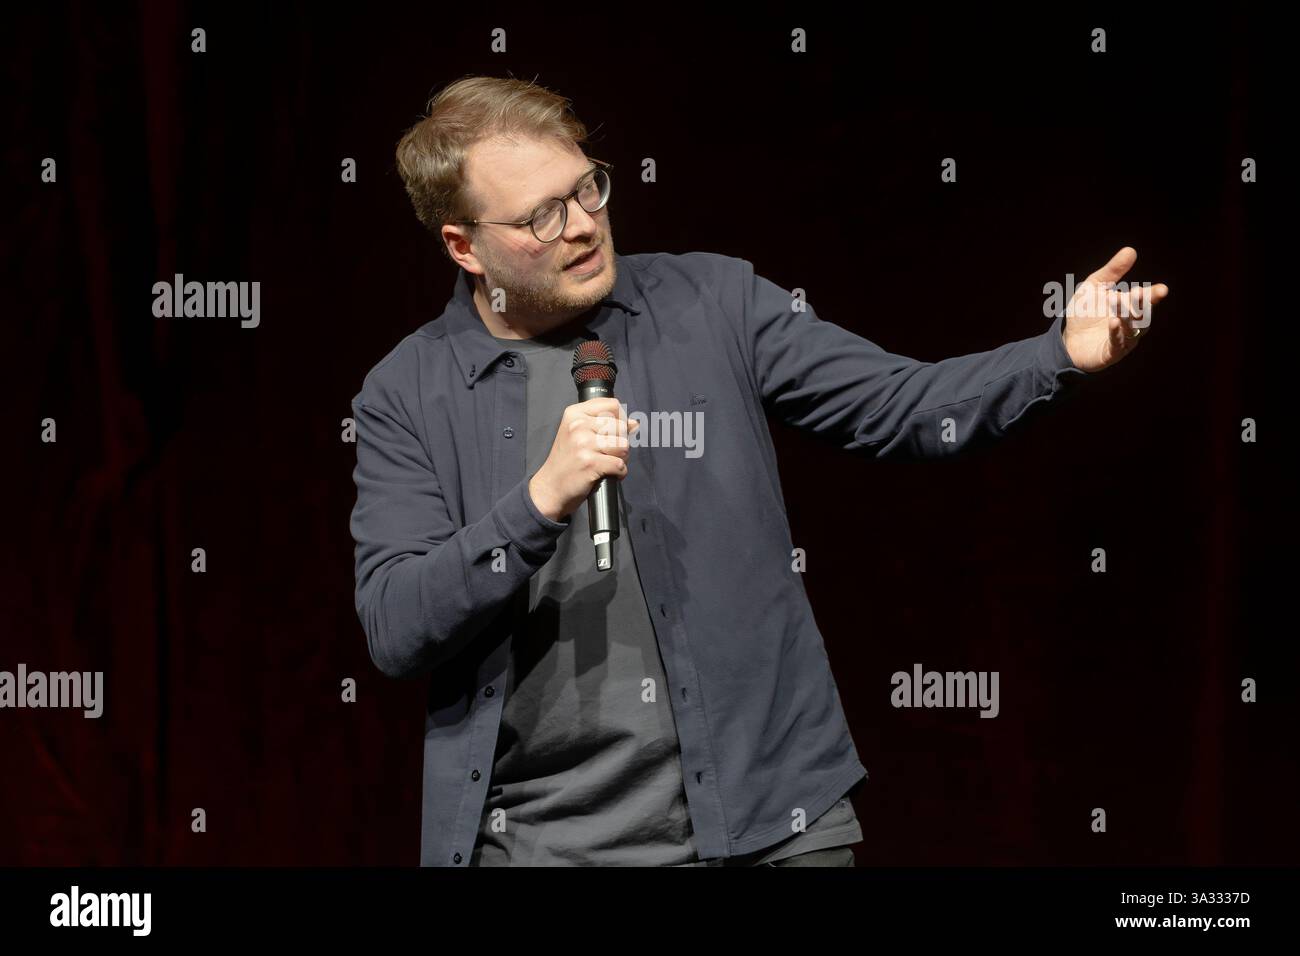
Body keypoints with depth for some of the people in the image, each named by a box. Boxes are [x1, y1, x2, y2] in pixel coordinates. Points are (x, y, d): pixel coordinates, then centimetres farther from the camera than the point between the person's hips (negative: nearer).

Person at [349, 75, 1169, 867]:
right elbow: (393, 630, -8)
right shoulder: (406, 397, 0)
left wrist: (1063, 354, -15)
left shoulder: (714, 303, 3)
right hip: (534, 838, -1)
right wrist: (543, 498, -20)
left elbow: (904, 408, 1)